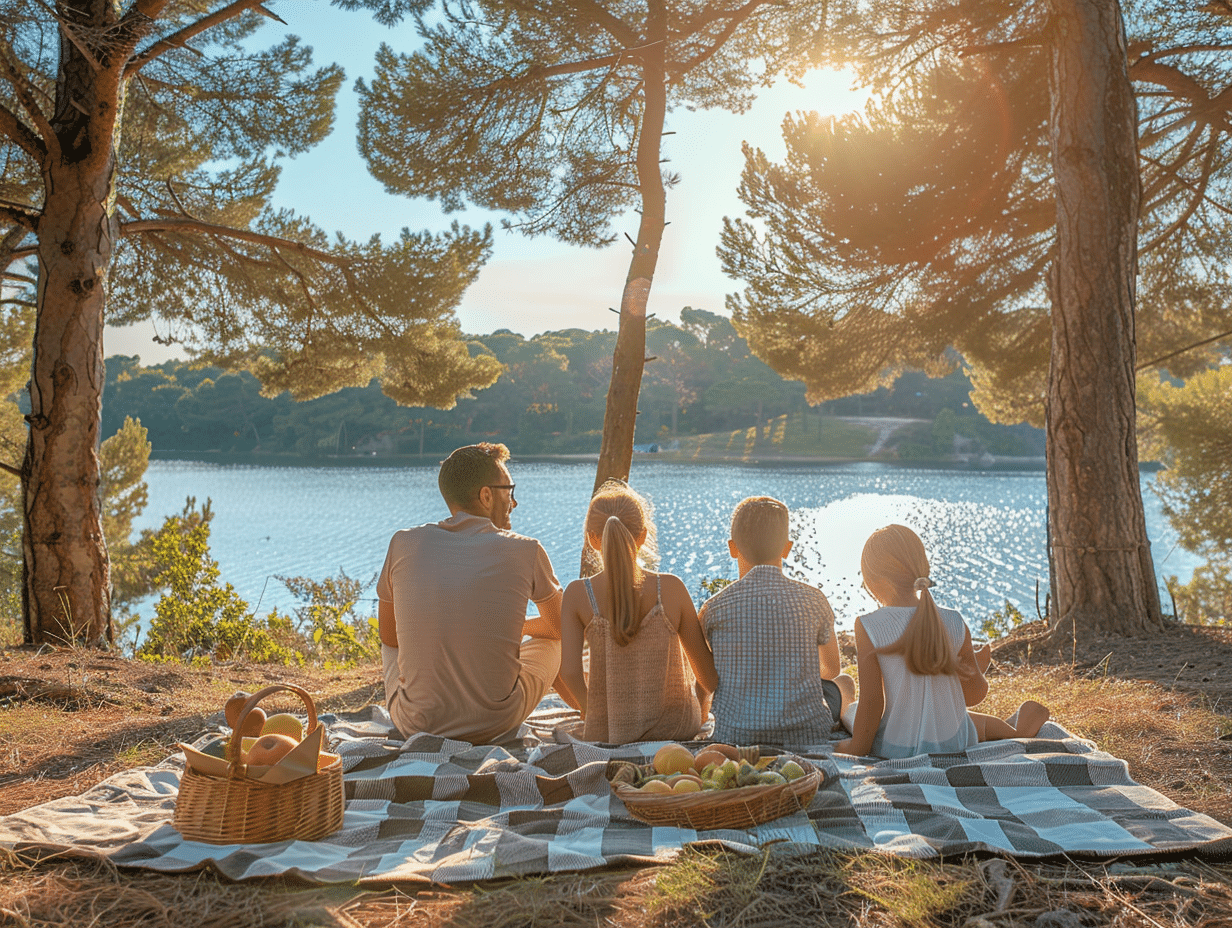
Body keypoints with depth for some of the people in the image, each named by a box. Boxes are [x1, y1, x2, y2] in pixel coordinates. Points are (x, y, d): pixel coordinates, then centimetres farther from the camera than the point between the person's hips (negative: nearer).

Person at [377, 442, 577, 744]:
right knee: (552, 642, 26)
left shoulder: (404, 544, -3)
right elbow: (559, 626, 13)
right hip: (495, 727, -1)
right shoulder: (526, 552, -6)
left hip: (415, 726, 2)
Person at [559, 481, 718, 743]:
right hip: (676, 728, -1)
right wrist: (703, 695, 18)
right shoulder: (671, 588, -13)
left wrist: (592, 711, 7)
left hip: (606, 733, 1)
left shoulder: (577, 594, -12)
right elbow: (708, 671, -6)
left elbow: (570, 672, -15)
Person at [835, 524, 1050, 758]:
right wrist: (978, 668, 25)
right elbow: (974, 694, 3)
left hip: (894, 749, -3)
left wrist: (857, 748, -1)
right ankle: (1018, 733, 63)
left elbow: (871, 702, -15)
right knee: (981, 722, 36)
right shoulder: (954, 624, -8)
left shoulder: (869, 628, -18)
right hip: (954, 743, 3)